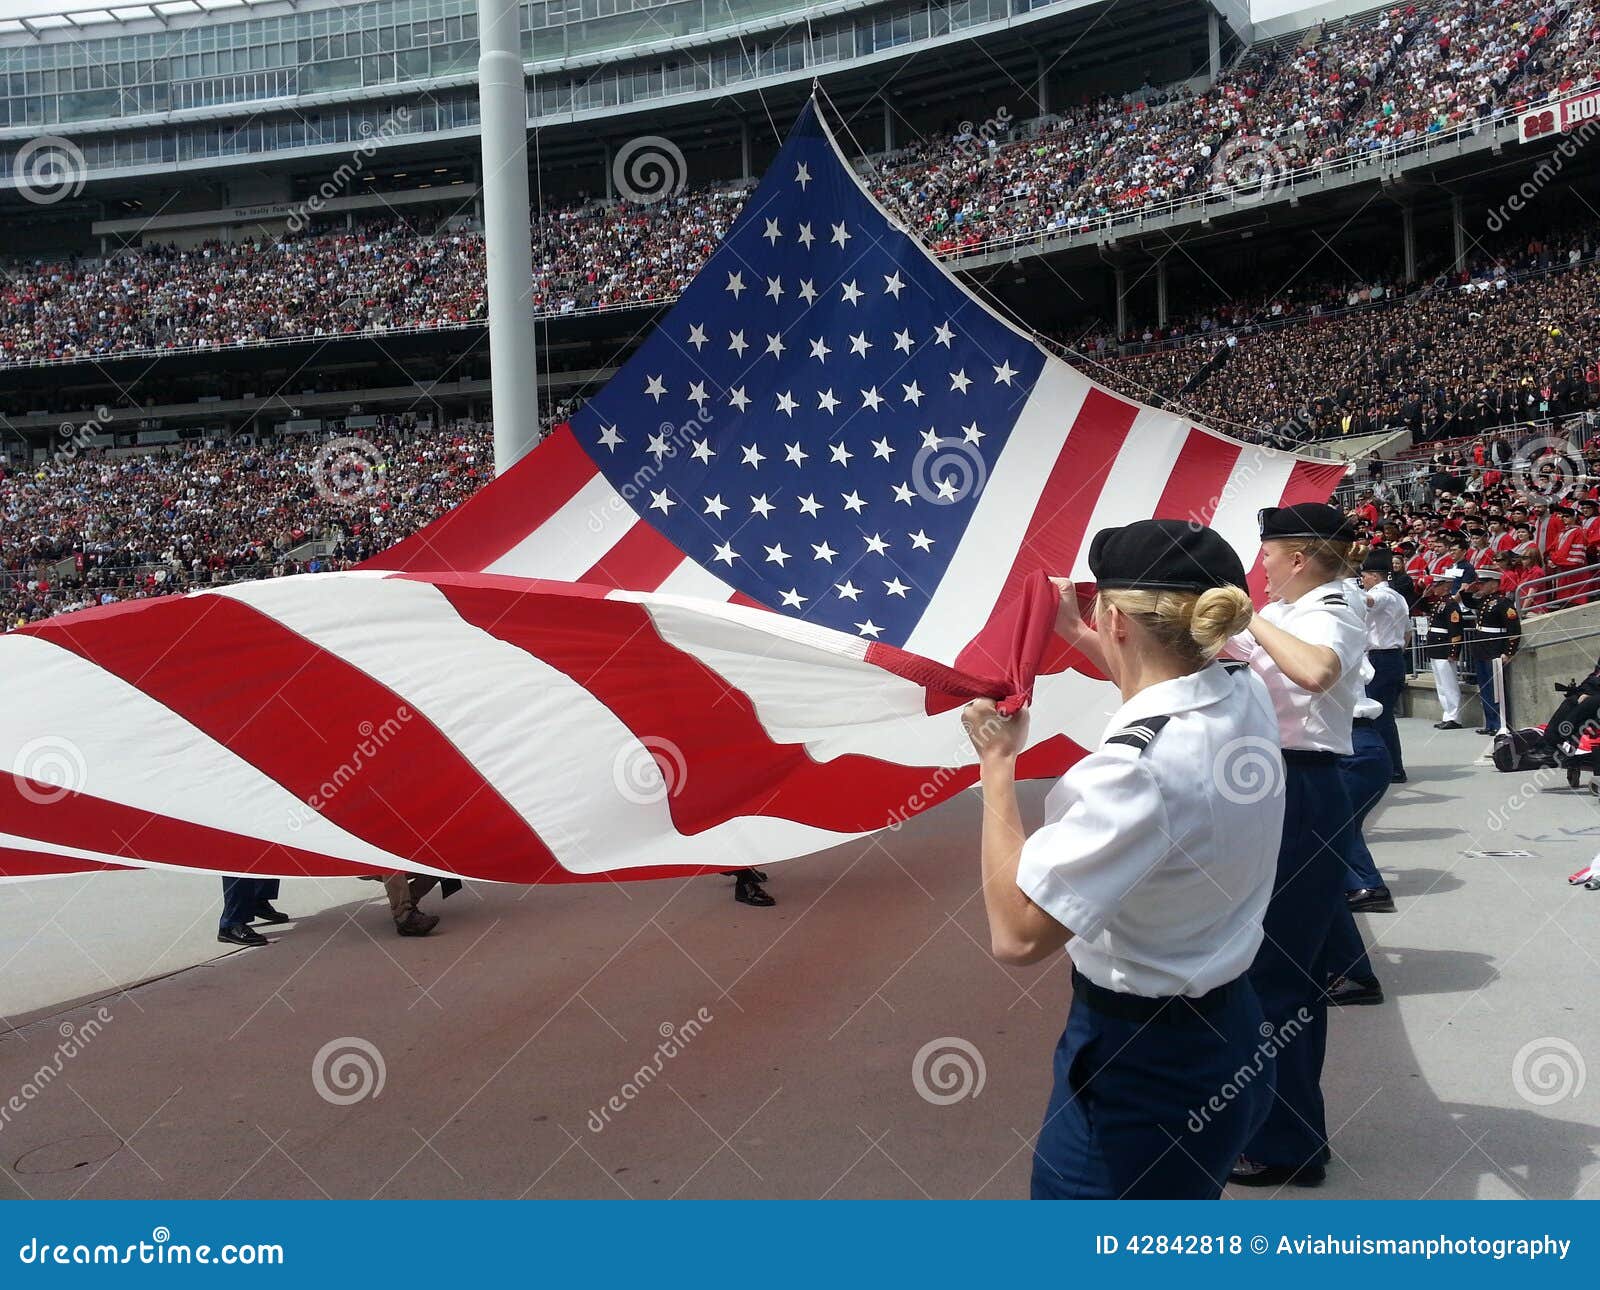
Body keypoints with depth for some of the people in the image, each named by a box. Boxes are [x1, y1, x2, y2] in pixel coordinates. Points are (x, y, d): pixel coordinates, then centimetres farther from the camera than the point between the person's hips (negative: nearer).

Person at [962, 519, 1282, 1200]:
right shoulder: (1246, 697, -5)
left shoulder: (1138, 768, -32)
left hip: (1141, 1068, -8)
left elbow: (1017, 932, -29)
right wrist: (1073, 634, 29)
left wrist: (996, 761, -21)